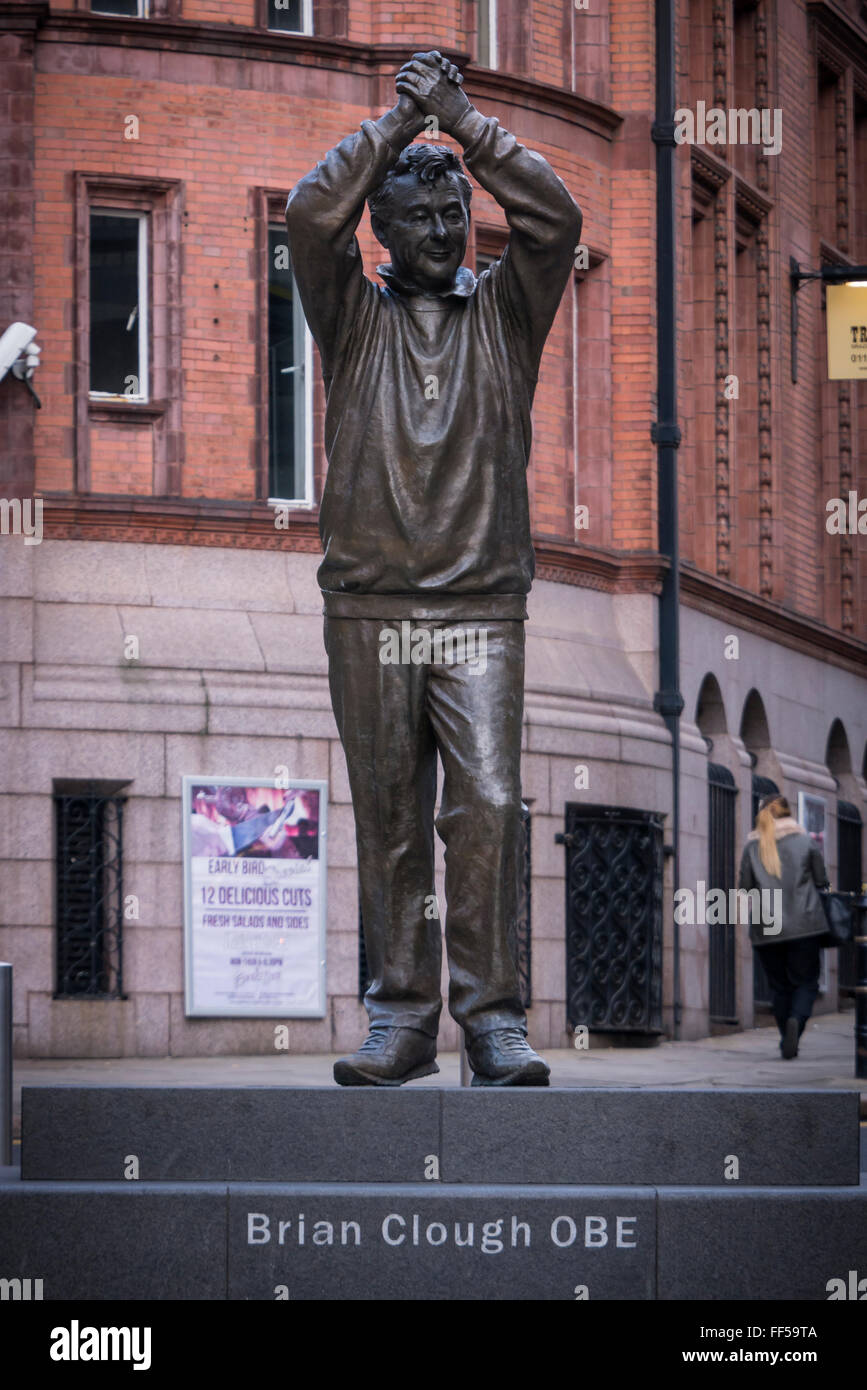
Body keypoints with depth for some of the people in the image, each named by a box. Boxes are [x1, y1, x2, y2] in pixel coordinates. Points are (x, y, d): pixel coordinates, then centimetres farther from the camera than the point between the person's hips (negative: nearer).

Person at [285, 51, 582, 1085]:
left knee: (487, 809, -10)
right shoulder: (353, 315, 11)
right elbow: (310, 216, -5)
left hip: (480, 609, 0)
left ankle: (492, 1019, -7)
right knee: (389, 822, 2)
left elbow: (555, 218, -2)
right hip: (369, 608, 0)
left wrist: (461, 120, -1)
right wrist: (397, 123, -1)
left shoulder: (504, 311, 13)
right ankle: (401, 1017, 7)